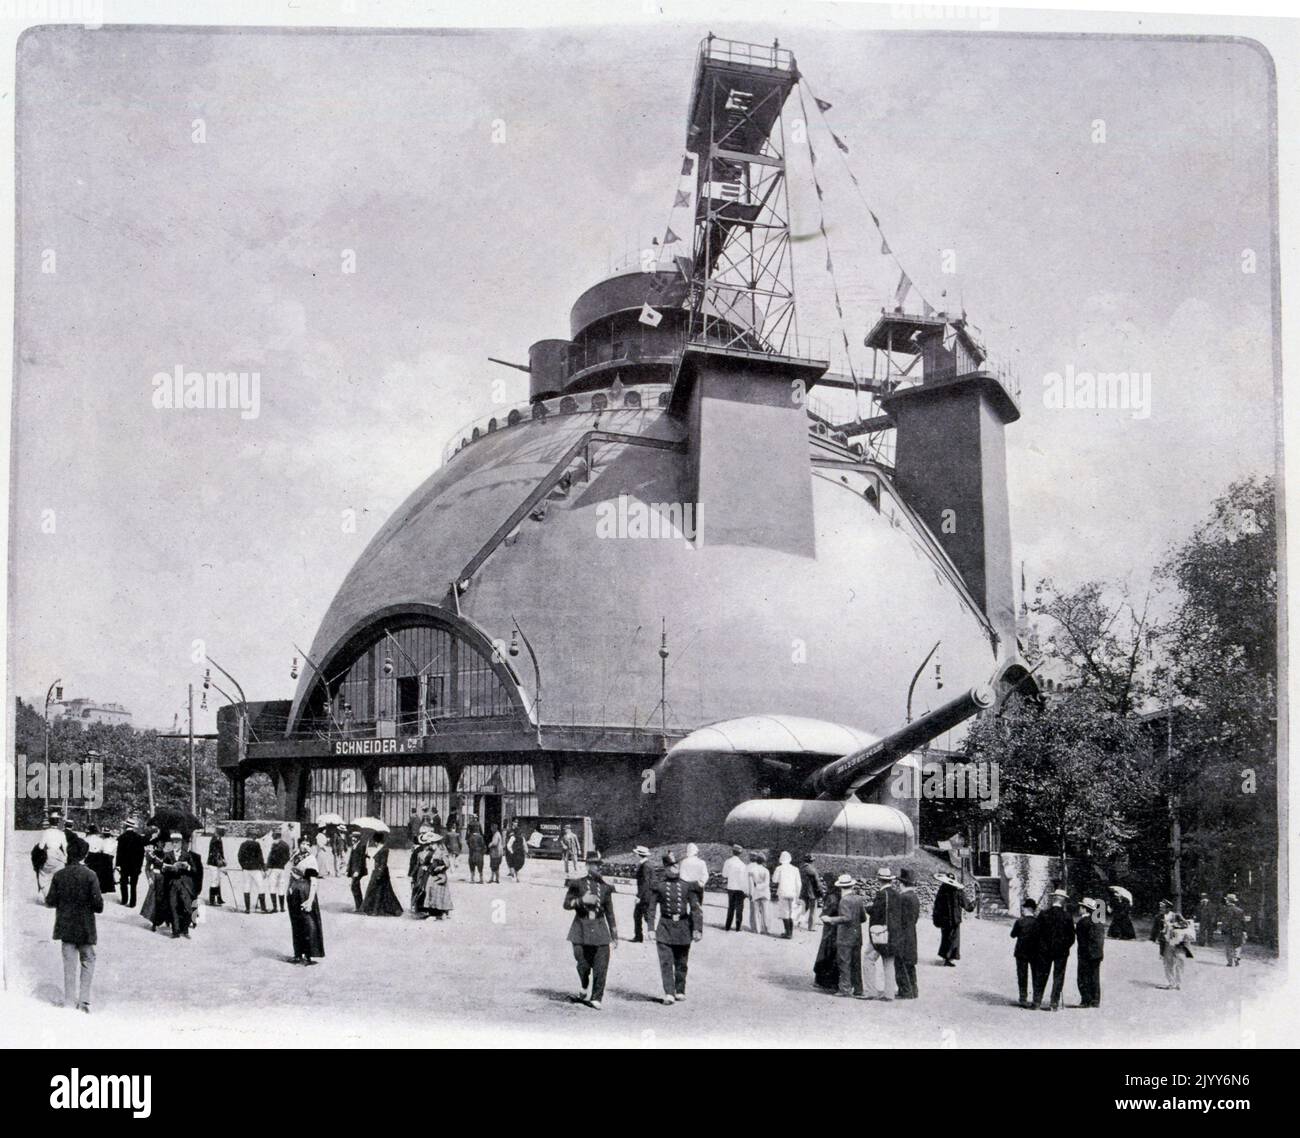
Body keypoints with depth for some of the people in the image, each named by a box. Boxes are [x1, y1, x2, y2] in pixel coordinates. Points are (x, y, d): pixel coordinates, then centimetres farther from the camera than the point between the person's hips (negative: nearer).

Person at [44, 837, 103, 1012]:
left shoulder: (58, 875, -5)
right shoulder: (89, 875, -13)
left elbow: (51, 902, 0)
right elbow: (98, 904, -14)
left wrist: (46, 894, 20)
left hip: (65, 927, 3)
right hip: (85, 927, -2)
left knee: (69, 963, 9)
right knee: (88, 961, 11)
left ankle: (69, 1002, 10)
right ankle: (84, 999, 4)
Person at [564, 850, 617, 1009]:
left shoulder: (605, 887, 8)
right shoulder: (578, 884, 1)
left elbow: (610, 913, 12)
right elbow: (566, 904, 3)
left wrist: (614, 937, 10)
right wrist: (582, 900, -15)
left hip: (600, 930, 2)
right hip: (581, 930, -2)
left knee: (601, 967, -6)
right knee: (583, 965, 0)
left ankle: (596, 999, 2)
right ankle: (584, 988, 31)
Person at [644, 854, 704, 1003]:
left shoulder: (688, 887, 2)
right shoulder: (658, 887, 0)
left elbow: (696, 909, 2)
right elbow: (650, 907, 3)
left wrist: (697, 929, -5)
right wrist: (651, 928, -5)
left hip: (683, 927, 1)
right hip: (665, 927, -1)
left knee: (682, 963, 10)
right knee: (666, 962, -10)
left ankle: (680, 991, 25)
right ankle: (669, 994, -12)